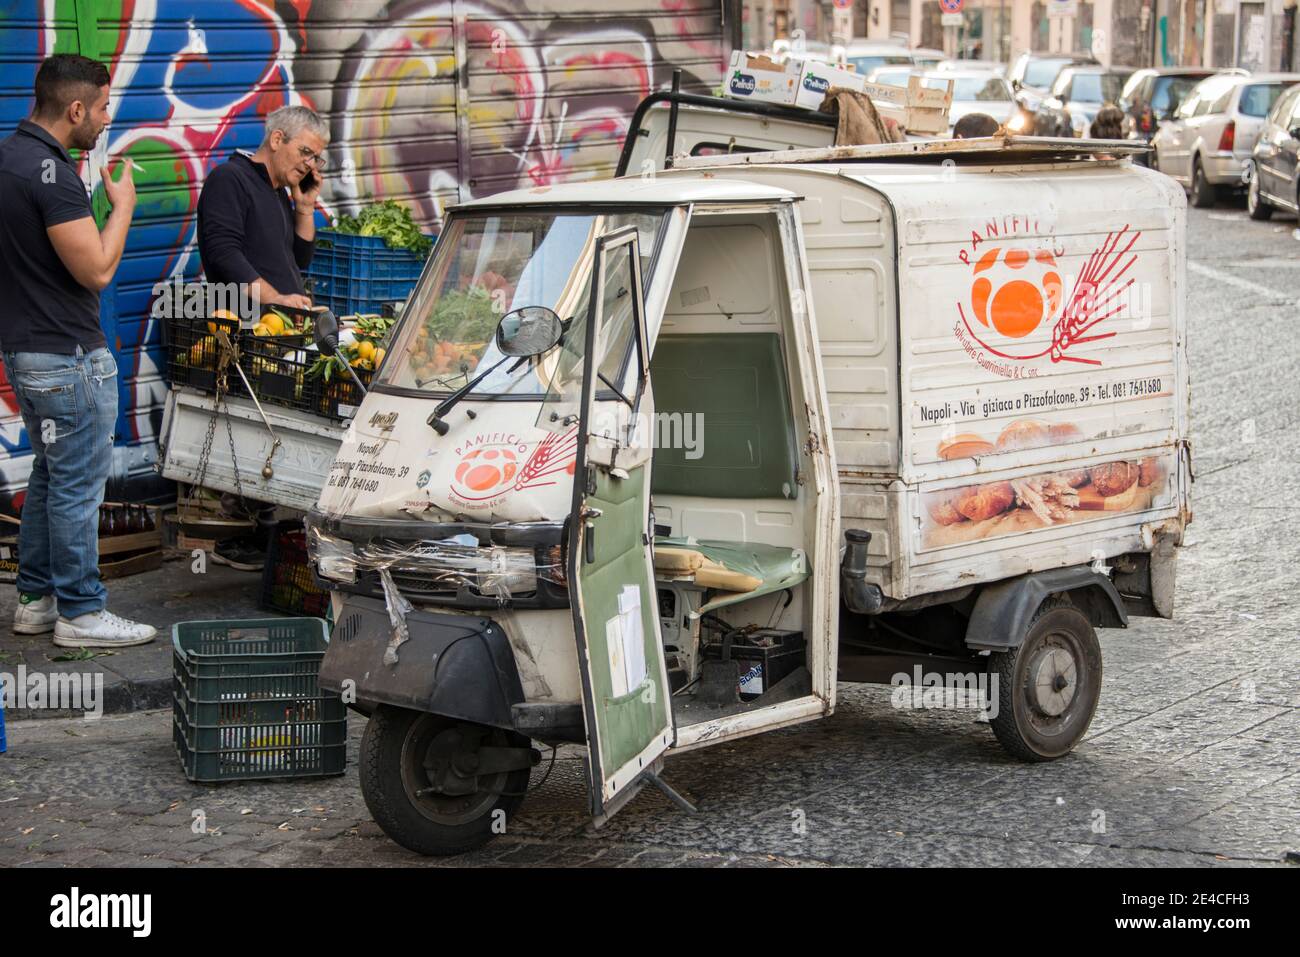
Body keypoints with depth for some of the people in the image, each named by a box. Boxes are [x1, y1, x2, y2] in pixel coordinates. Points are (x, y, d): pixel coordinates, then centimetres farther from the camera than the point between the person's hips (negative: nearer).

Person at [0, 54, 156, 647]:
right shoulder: (49, 171, -22)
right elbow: (97, 269, -23)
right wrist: (123, 204, -10)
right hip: (67, 357, -10)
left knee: (50, 476, 19)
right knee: (79, 485, -1)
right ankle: (81, 613, 7)